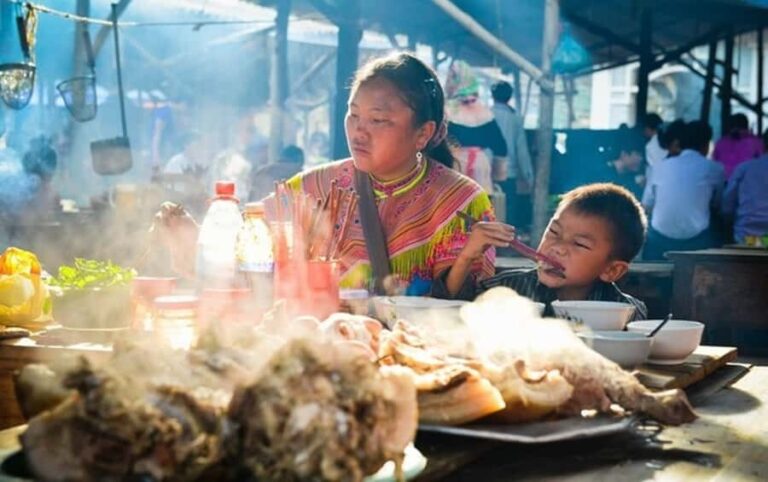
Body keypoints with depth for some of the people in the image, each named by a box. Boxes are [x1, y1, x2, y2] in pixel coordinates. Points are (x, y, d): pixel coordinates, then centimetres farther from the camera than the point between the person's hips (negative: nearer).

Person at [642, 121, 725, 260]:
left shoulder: (663, 166, 8)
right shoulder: (714, 169, 3)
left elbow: (647, 204, 13)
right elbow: (718, 203, 19)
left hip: (659, 238, 3)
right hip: (695, 240, -2)